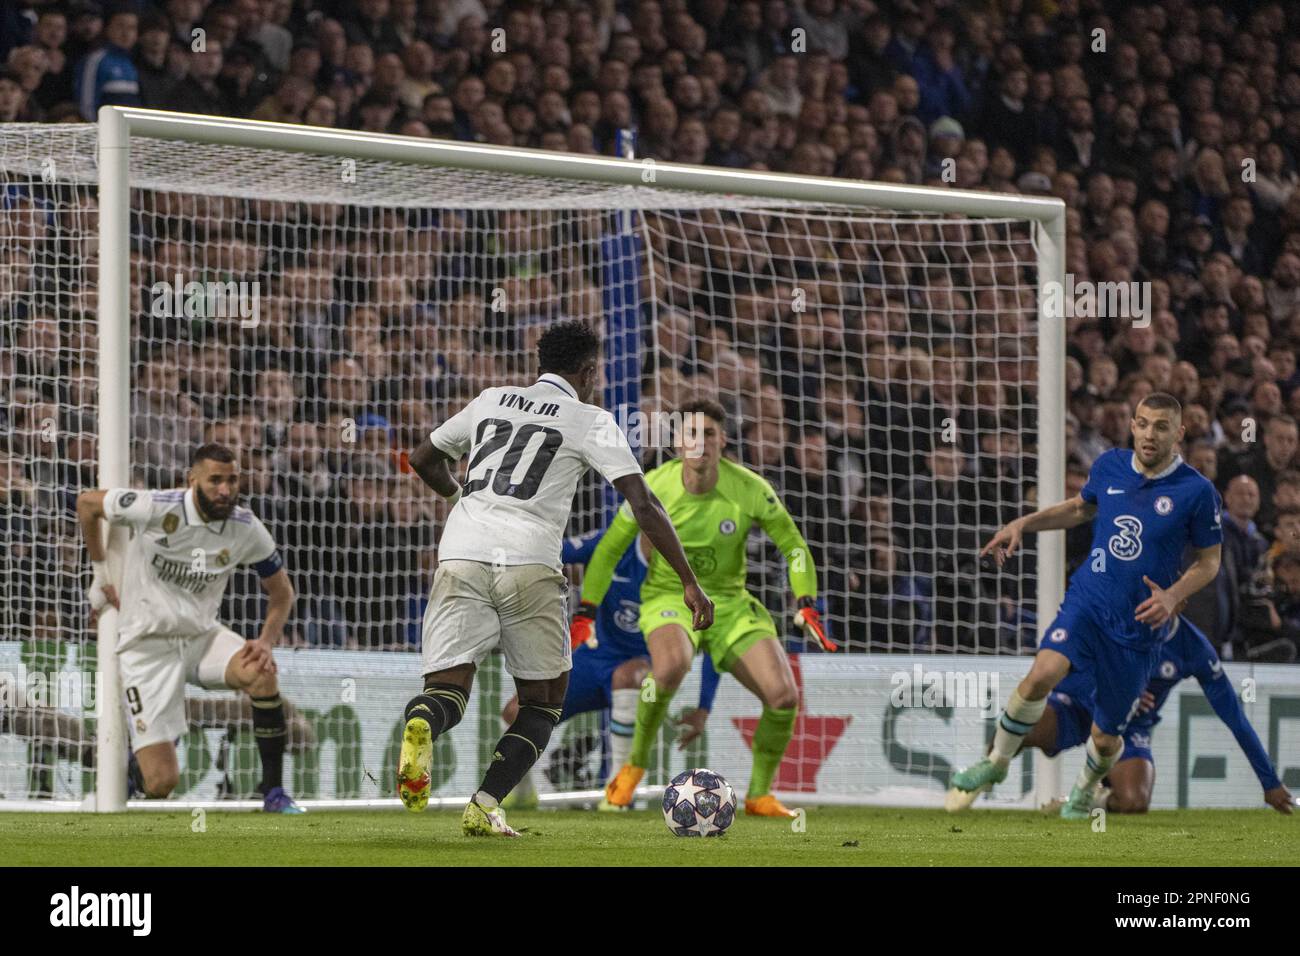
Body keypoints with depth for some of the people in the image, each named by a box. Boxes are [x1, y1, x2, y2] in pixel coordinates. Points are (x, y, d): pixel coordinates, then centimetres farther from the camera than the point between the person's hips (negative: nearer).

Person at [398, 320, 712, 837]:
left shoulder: (490, 401, 22)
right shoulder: (591, 421, 9)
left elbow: (423, 460, 34)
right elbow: (643, 504, 0)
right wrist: (689, 581, 3)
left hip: (460, 559, 3)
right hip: (529, 563, -3)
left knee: (448, 689, -3)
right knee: (543, 702, 15)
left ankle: (421, 725, -40)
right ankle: (484, 808, -1)